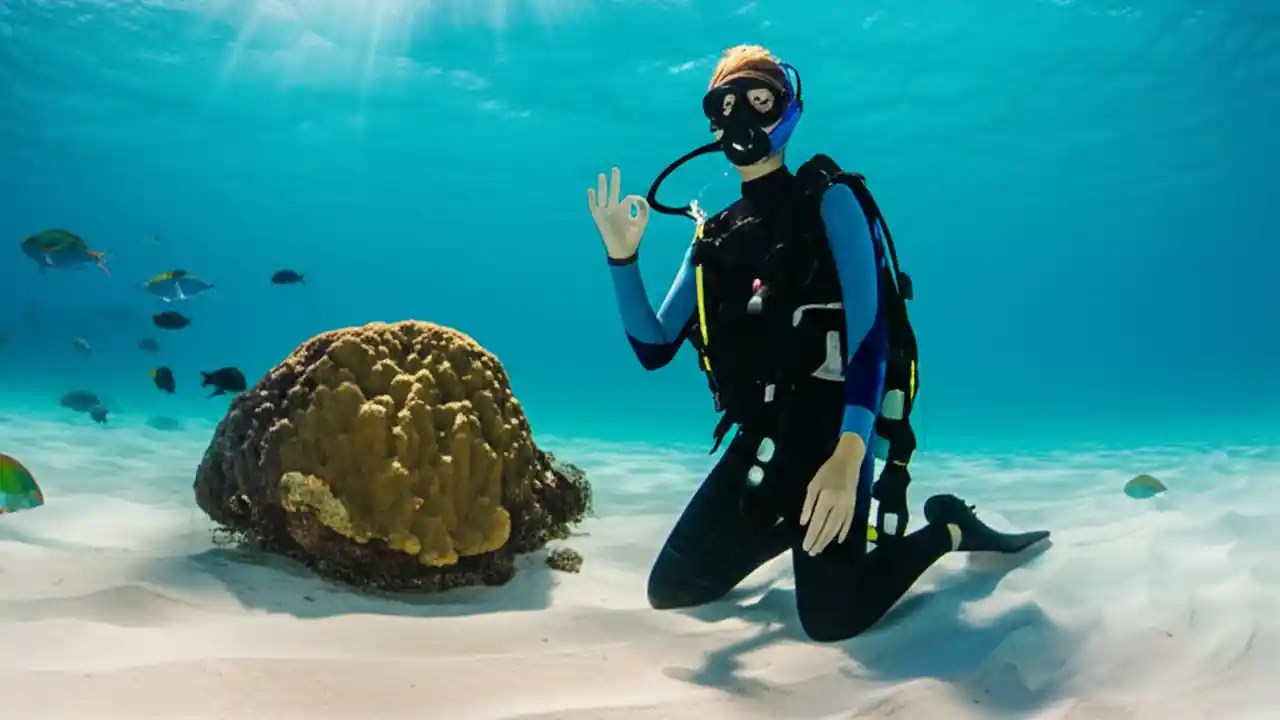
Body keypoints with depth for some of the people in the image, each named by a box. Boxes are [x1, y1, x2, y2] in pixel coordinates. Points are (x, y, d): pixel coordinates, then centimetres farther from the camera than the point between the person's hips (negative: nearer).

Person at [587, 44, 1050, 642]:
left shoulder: (828, 202, -5)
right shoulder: (714, 236, 11)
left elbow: (870, 331, -18)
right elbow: (654, 349, 8)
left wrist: (847, 457, -33)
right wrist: (621, 257, -7)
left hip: (827, 429, -6)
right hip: (758, 439, 6)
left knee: (832, 618, -15)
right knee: (670, 591, 6)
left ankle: (948, 529, 12)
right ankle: (793, 532, 27)